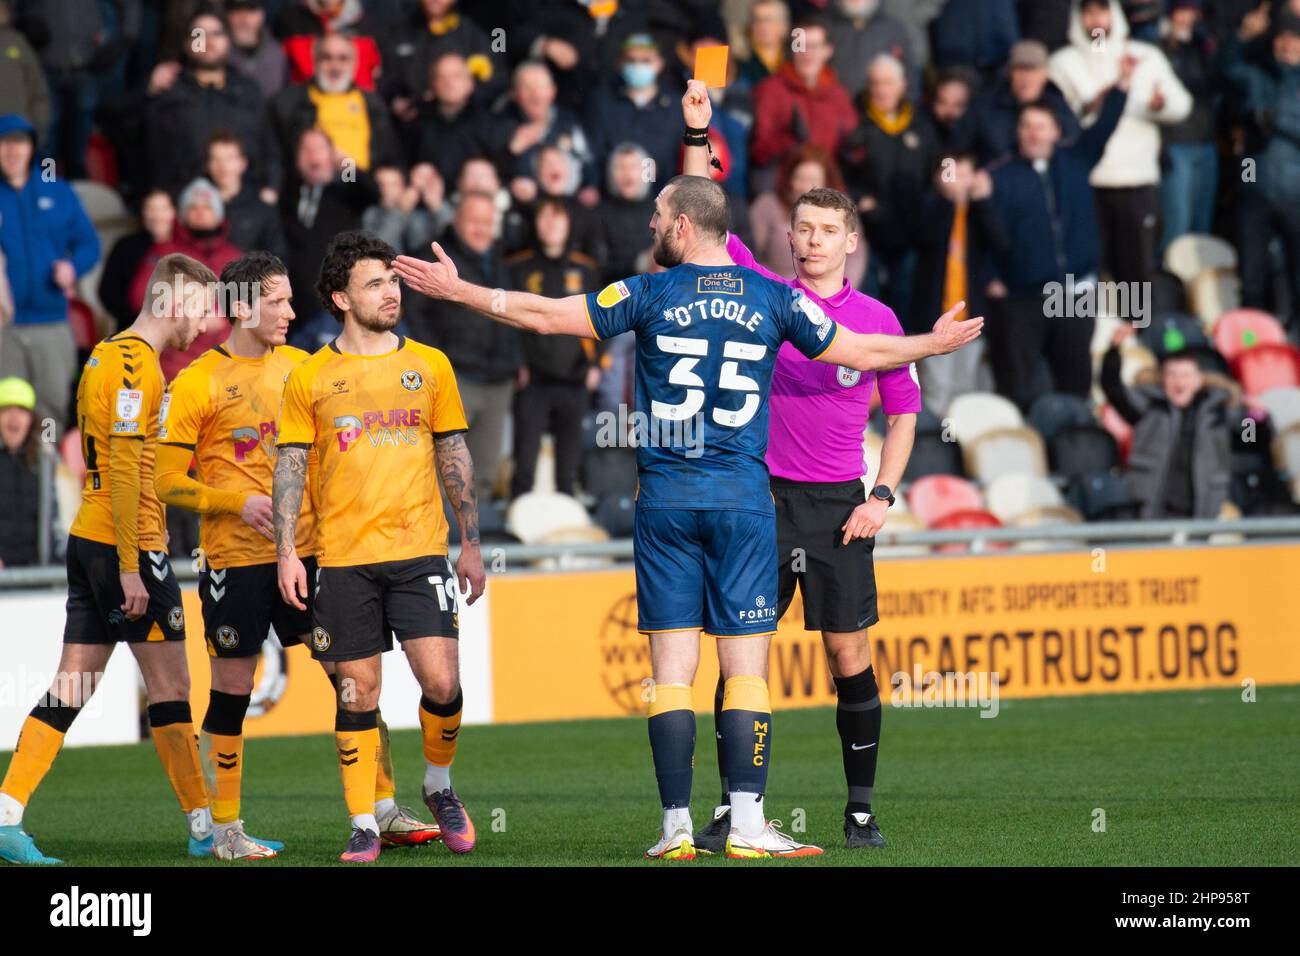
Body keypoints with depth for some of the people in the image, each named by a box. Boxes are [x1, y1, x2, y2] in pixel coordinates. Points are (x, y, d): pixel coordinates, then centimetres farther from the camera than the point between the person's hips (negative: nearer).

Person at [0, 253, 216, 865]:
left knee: (71, 689, 6)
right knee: (170, 684, -2)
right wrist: (131, 567, -20)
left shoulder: (109, 355, 17)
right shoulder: (136, 363, -13)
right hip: (127, 545, -9)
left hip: (89, 540, 9)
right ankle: (204, 827, 4)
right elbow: (124, 468, -19)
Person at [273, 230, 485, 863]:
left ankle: (439, 786, 17)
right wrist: (286, 553, -4)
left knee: (441, 681, -10)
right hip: (344, 558, -1)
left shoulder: (429, 365, 9)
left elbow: (455, 457, 14)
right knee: (358, 693, 1)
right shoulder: (311, 377, 5)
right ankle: (364, 826, 9)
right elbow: (289, 467, 5)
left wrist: (471, 544, 11)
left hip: (419, 551, 1)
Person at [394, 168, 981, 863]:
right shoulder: (773, 299, 4)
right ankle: (747, 825, -7)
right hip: (743, 497, 1)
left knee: (672, 667, 1)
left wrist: (457, 290, 9)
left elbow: (545, 315, -2)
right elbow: (862, 353, 12)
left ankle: (677, 827, -1)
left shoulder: (651, 295, -2)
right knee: (745, 665, 0)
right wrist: (938, 343, 29)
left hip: (665, 499, -1)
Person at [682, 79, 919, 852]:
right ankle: (732, 809, 4)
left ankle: (862, 810, 9)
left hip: (839, 506, 0)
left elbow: (904, 412, 11)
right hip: (762, 498, 1)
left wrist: (883, 496, 0)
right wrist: (699, 134, -6)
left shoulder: (876, 319, 4)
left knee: (850, 656, 0)